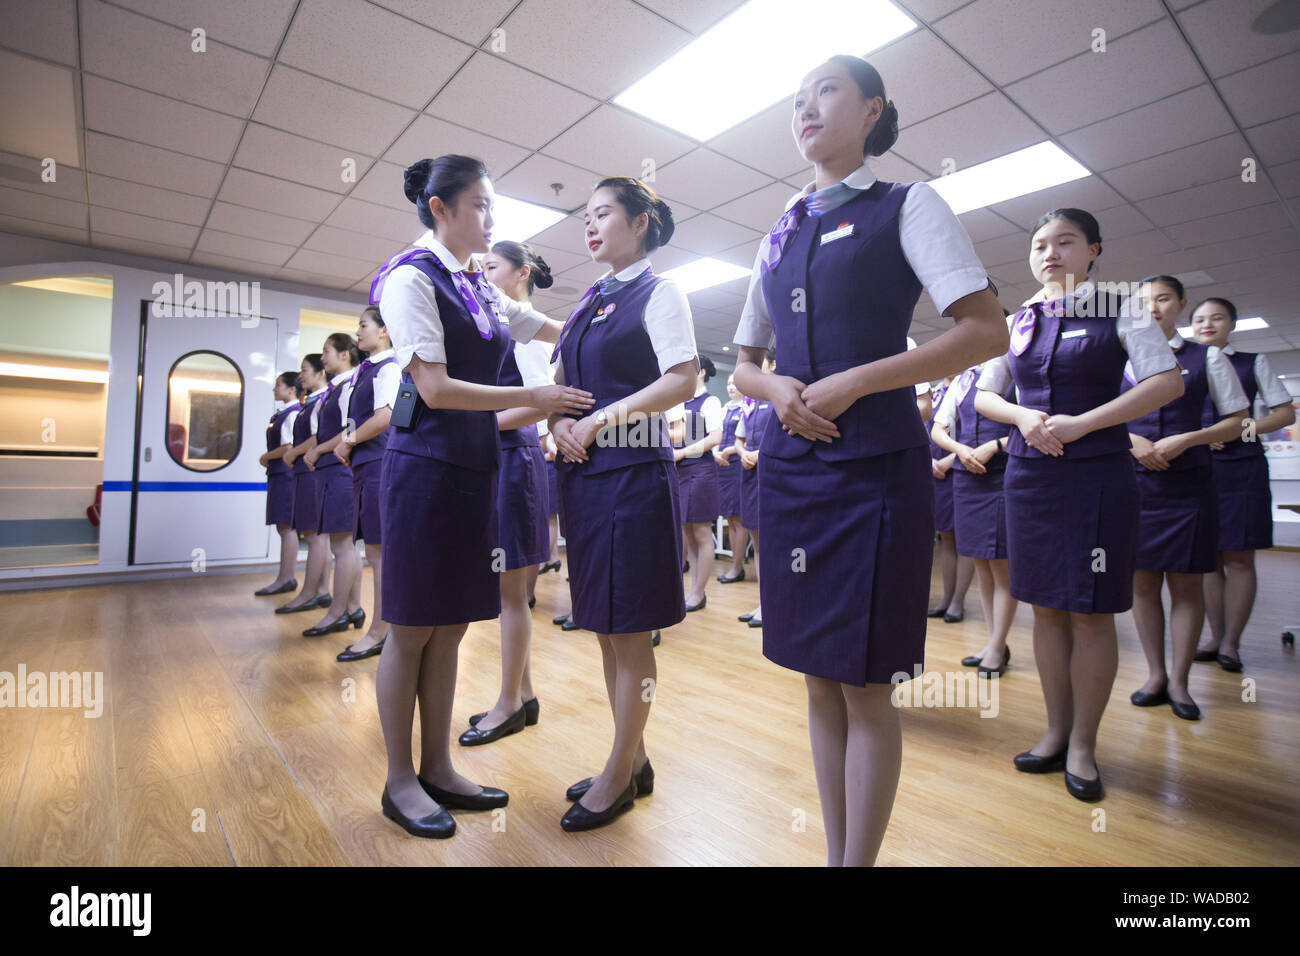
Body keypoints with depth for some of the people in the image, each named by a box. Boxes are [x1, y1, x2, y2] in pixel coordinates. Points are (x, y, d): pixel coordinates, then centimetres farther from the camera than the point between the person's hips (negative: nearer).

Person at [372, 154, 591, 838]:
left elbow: (561, 333, 24)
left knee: (451, 627, 11)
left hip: (474, 466, 7)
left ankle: (437, 769, 26)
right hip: (425, 466, -7)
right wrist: (534, 398, -13)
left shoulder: (483, 291, 15)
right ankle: (400, 781, 21)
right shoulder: (413, 278, -7)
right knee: (412, 629, 3)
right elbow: (435, 388, -16)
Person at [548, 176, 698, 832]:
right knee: (604, 628, 12)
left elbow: (683, 380, -13)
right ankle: (634, 759, 29)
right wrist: (558, 422, -1)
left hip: (633, 471, -7)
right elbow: (559, 383, 20)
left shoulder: (658, 293, -1)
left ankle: (620, 776, 18)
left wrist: (603, 418, -16)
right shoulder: (588, 303, 19)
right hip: (583, 471, 8)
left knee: (629, 631, 0)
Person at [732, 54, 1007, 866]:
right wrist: (776, 388, -3)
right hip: (791, 466, 5)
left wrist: (852, 382, -15)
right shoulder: (779, 238, 18)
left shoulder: (906, 207, 4)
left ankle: (859, 859, 21)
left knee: (866, 684, 1)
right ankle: (833, 854, 28)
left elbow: (986, 331, -7)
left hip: (875, 465, -5)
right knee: (821, 678, 12)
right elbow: (744, 363, 20)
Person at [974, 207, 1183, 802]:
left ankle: (1083, 744, 16)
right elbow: (983, 395, 12)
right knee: (1047, 608, 8)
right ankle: (1056, 732, 22)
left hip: (1099, 474, -3)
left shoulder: (1121, 310, 1)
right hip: (1030, 474, 3)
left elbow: (1167, 382, -8)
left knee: (1091, 612, 0)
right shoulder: (1017, 322, 11)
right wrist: (1024, 417, -8)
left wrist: (1082, 422, -18)